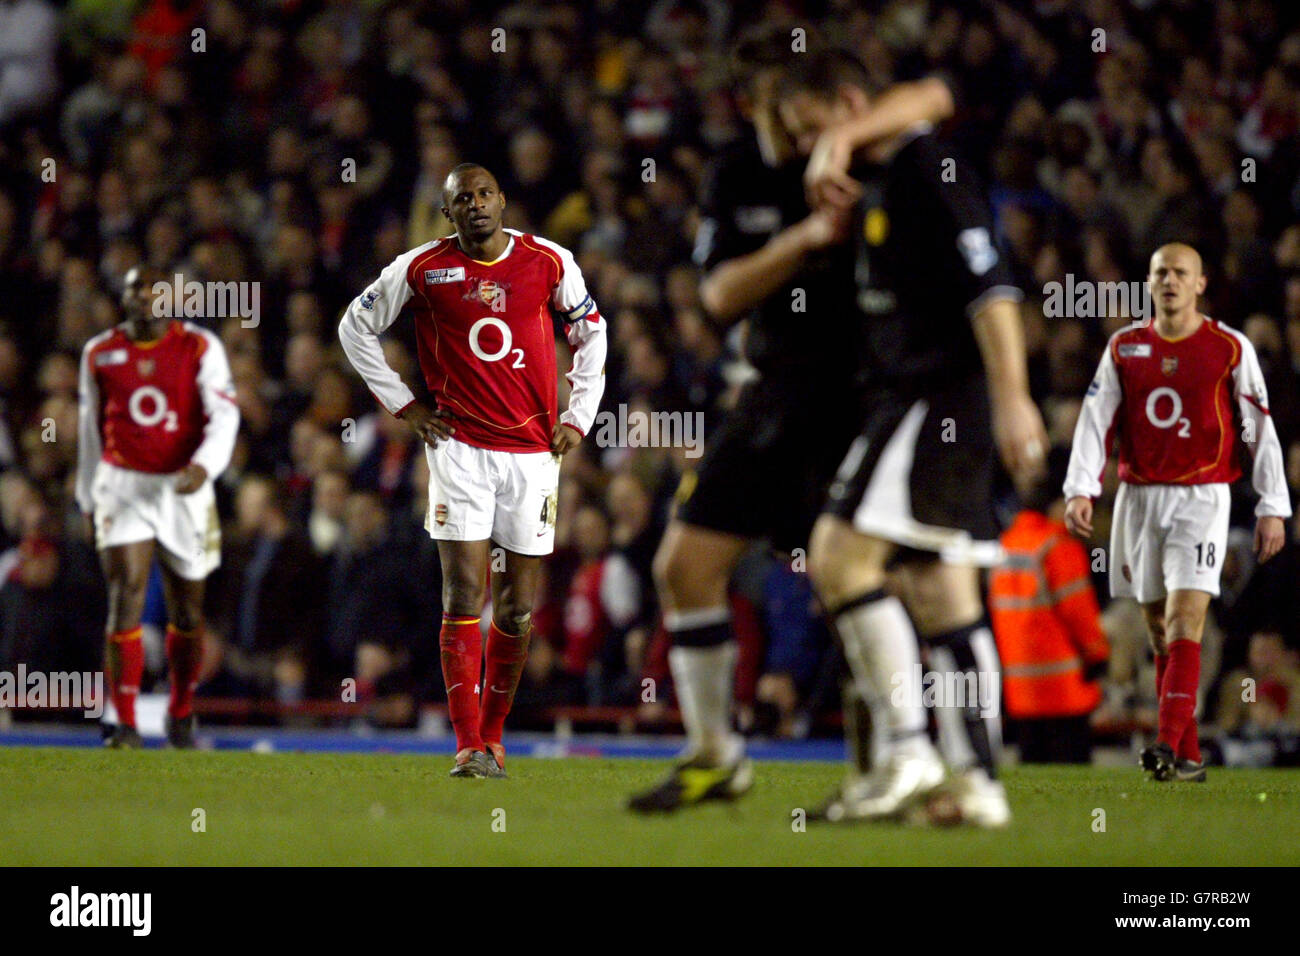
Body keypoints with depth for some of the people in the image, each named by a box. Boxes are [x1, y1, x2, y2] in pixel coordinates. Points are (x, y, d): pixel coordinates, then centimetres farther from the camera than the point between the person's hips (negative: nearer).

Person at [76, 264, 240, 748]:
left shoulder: (200, 347, -2)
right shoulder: (100, 353, 6)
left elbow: (223, 416, -11)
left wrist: (204, 466, -29)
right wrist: (88, 498, 20)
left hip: (184, 488, 0)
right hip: (122, 485, 0)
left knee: (187, 611, 10)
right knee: (126, 595, -16)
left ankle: (181, 716, 31)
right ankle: (125, 724, -17)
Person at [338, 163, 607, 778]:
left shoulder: (549, 262, 2)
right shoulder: (422, 268, -2)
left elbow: (591, 333, 17)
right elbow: (356, 328, 10)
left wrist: (578, 417, 10)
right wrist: (404, 406, 5)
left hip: (533, 451, 2)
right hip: (460, 447, -2)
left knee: (518, 607, 5)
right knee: (465, 596, -10)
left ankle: (493, 734, 19)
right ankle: (468, 746, -11)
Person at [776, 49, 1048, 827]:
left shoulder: (929, 171, -12)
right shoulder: (874, 184, 17)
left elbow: (989, 284, -19)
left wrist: (1012, 397, -23)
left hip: (941, 395, -10)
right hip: (911, 396, 10)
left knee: (841, 553, -15)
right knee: (939, 587, 7)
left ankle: (905, 752, -15)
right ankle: (978, 782, 5)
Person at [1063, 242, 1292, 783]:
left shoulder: (1230, 348, -1)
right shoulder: (1124, 347, 8)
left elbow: (1261, 429, 1)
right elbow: (1095, 421, 4)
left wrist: (1273, 508, -3)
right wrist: (1080, 490, -9)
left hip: (1202, 499, -4)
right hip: (1139, 498, 4)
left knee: (1184, 625, -16)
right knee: (1159, 632, 5)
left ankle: (1169, 746, -25)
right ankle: (1189, 759, 10)